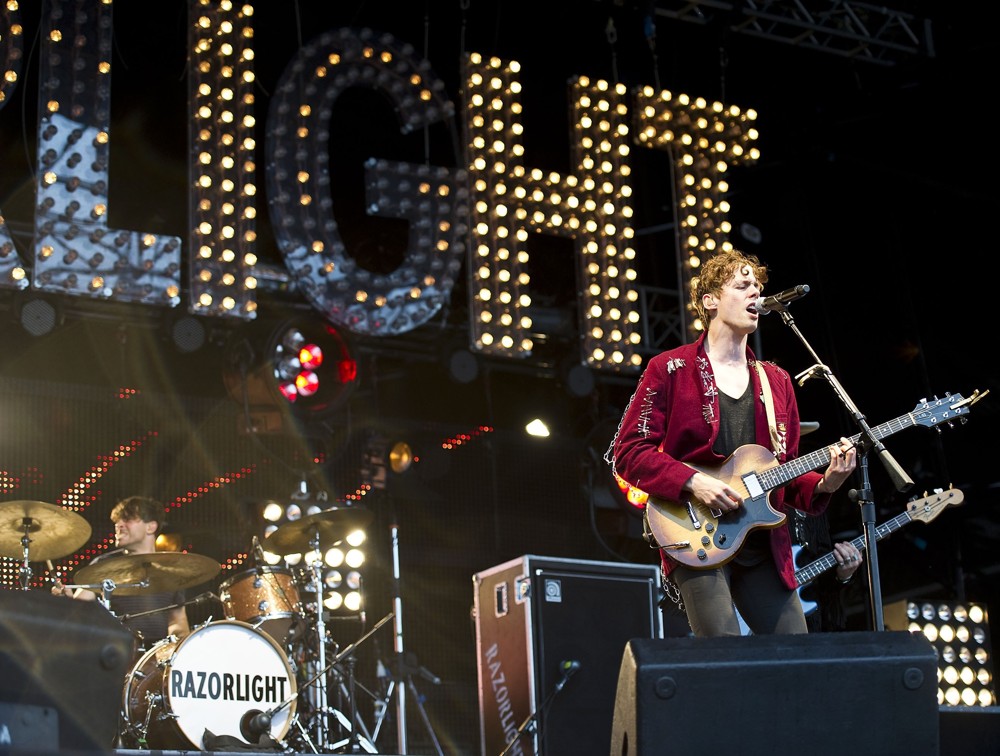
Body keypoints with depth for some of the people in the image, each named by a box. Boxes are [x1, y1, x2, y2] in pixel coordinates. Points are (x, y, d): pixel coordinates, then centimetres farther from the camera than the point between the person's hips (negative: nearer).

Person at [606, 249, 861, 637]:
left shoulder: (776, 381, 17)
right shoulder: (670, 369, 2)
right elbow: (628, 451, -4)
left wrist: (823, 483, -4)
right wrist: (692, 482, -16)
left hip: (764, 546, 6)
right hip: (697, 544, -5)